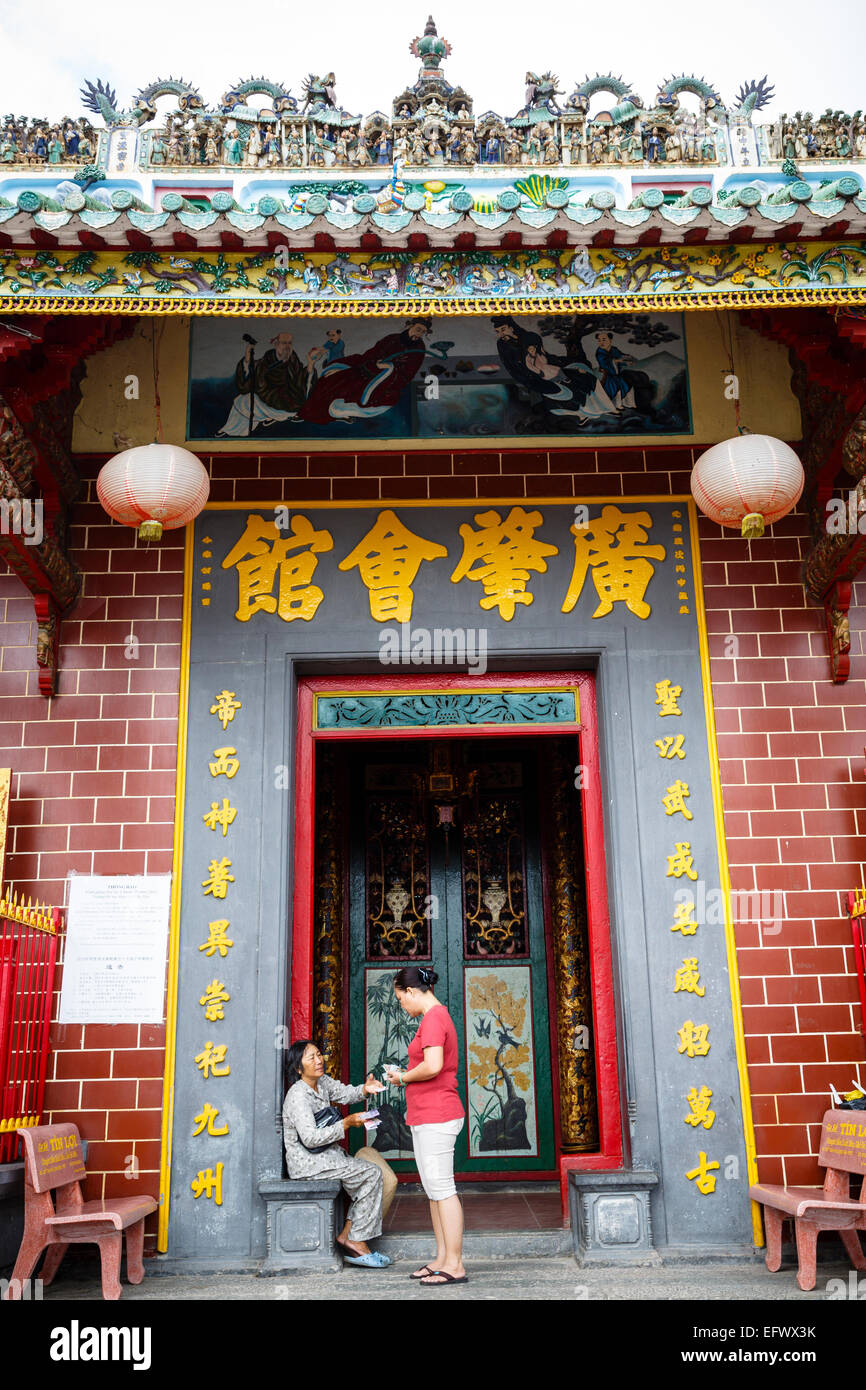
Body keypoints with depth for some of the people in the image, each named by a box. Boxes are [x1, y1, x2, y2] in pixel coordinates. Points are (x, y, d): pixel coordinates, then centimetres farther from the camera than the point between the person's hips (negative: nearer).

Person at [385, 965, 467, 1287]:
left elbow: (433, 1067, -26)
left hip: (435, 1117, -11)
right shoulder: (438, 1016, 17)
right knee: (433, 1188, 14)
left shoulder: (433, 1019, -15)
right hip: (426, 1116, 11)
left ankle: (454, 1265, 0)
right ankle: (442, 1258, 21)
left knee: (442, 1188, -6)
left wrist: (403, 1077, -11)